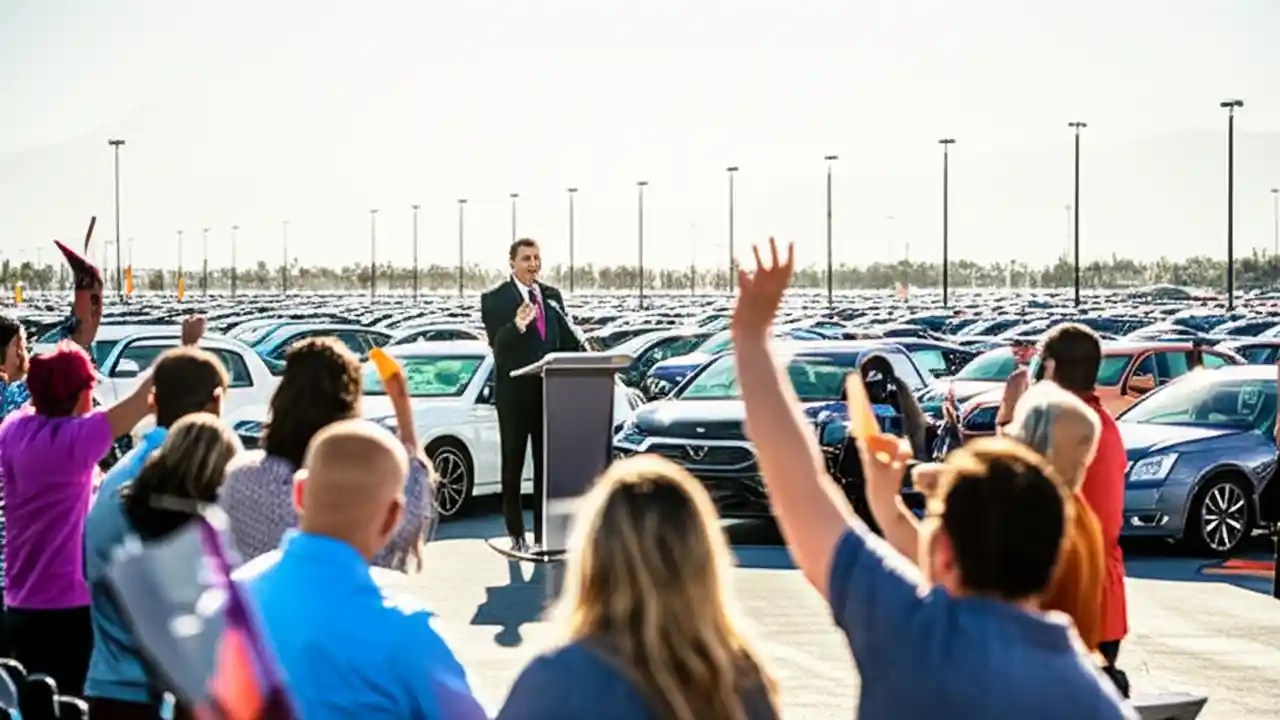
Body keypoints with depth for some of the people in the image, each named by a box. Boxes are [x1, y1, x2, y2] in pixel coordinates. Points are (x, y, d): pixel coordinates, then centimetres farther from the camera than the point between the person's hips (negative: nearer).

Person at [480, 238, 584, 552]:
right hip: (515, 393, -4)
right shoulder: (495, 299, -5)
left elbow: (564, 342, 11)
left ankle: (544, 532, 16)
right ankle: (516, 535, 12)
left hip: (550, 391, 4)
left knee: (547, 463, 8)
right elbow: (497, 345, -15)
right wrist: (517, 326, -35)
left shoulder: (552, 296, 10)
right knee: (513, 464, 5)